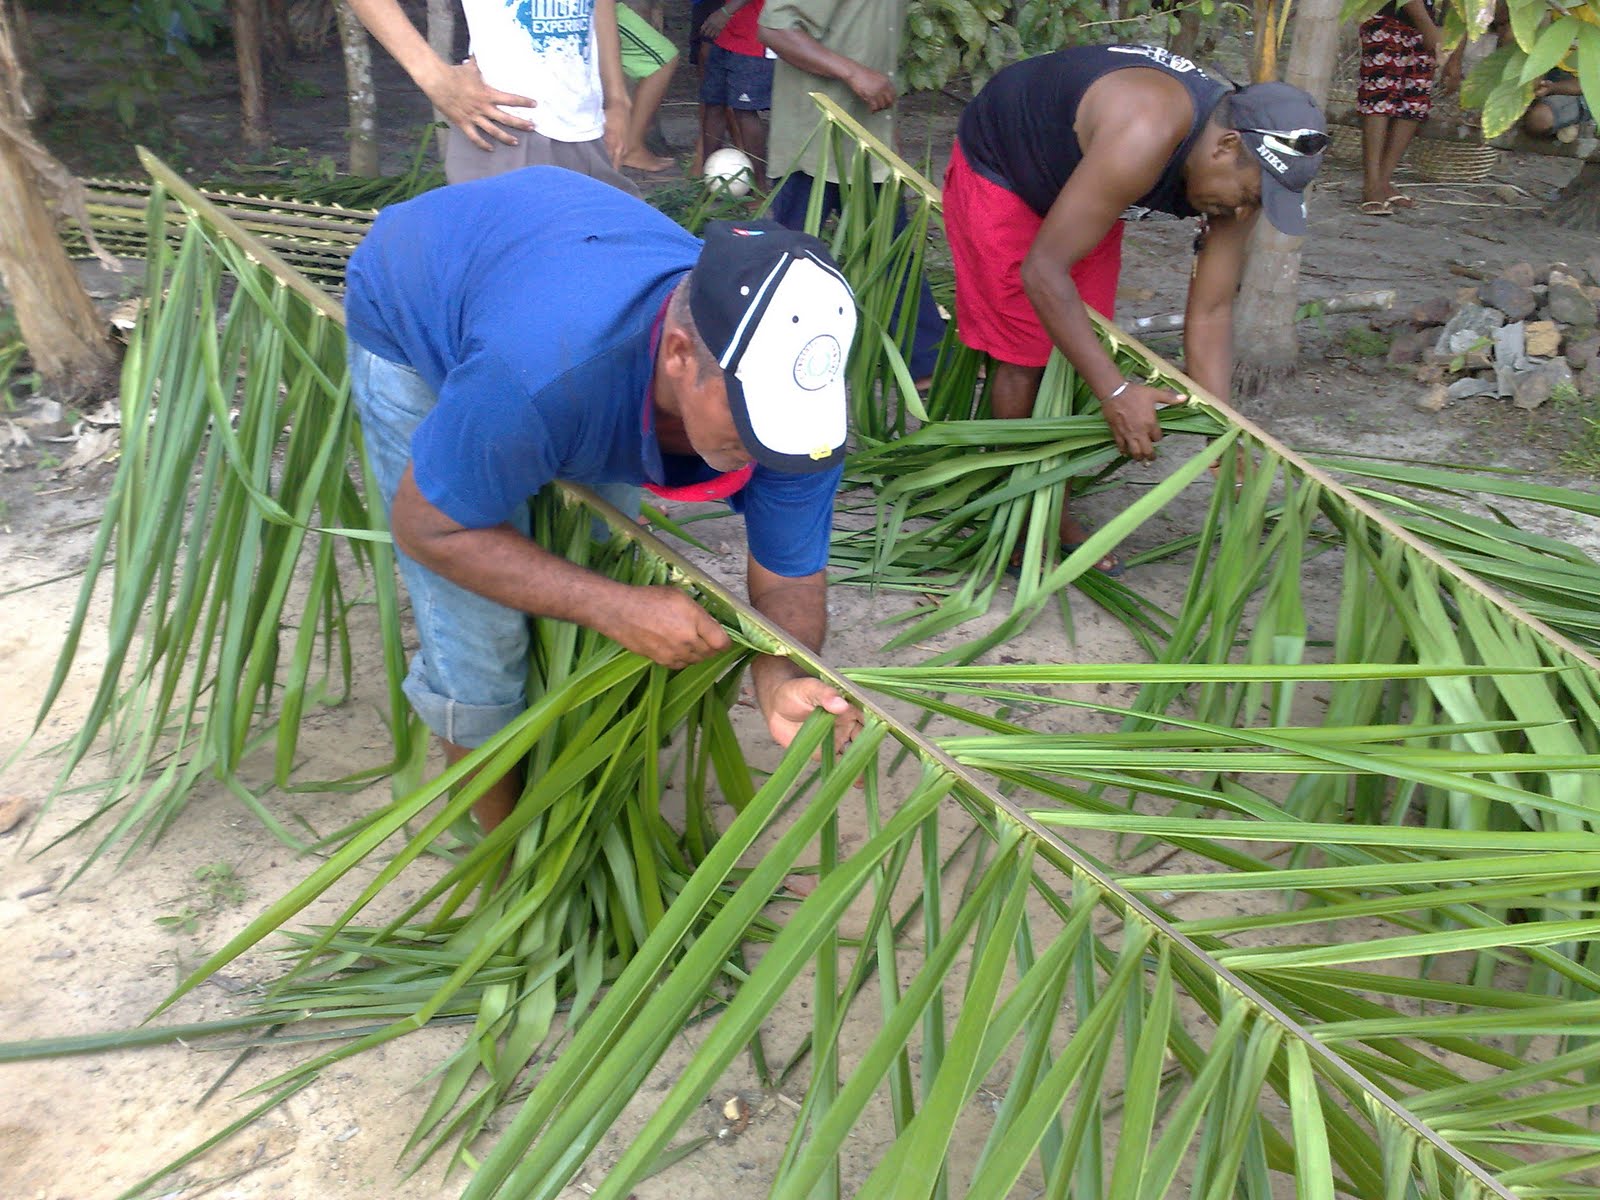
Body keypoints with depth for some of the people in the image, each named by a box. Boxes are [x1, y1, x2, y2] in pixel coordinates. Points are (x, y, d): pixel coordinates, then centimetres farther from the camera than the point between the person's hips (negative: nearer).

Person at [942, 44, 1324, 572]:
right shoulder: (1145, 136, -41)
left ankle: (1055, 512, 17)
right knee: (1024, 356, -9)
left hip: (1074, 181, 7)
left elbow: (1210, 312, -13)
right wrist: (1115, 390, -40)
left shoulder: (1239, 168, -16)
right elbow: (1043, 269, -39)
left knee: (1081, 353, 4)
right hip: (998, 171, -7)